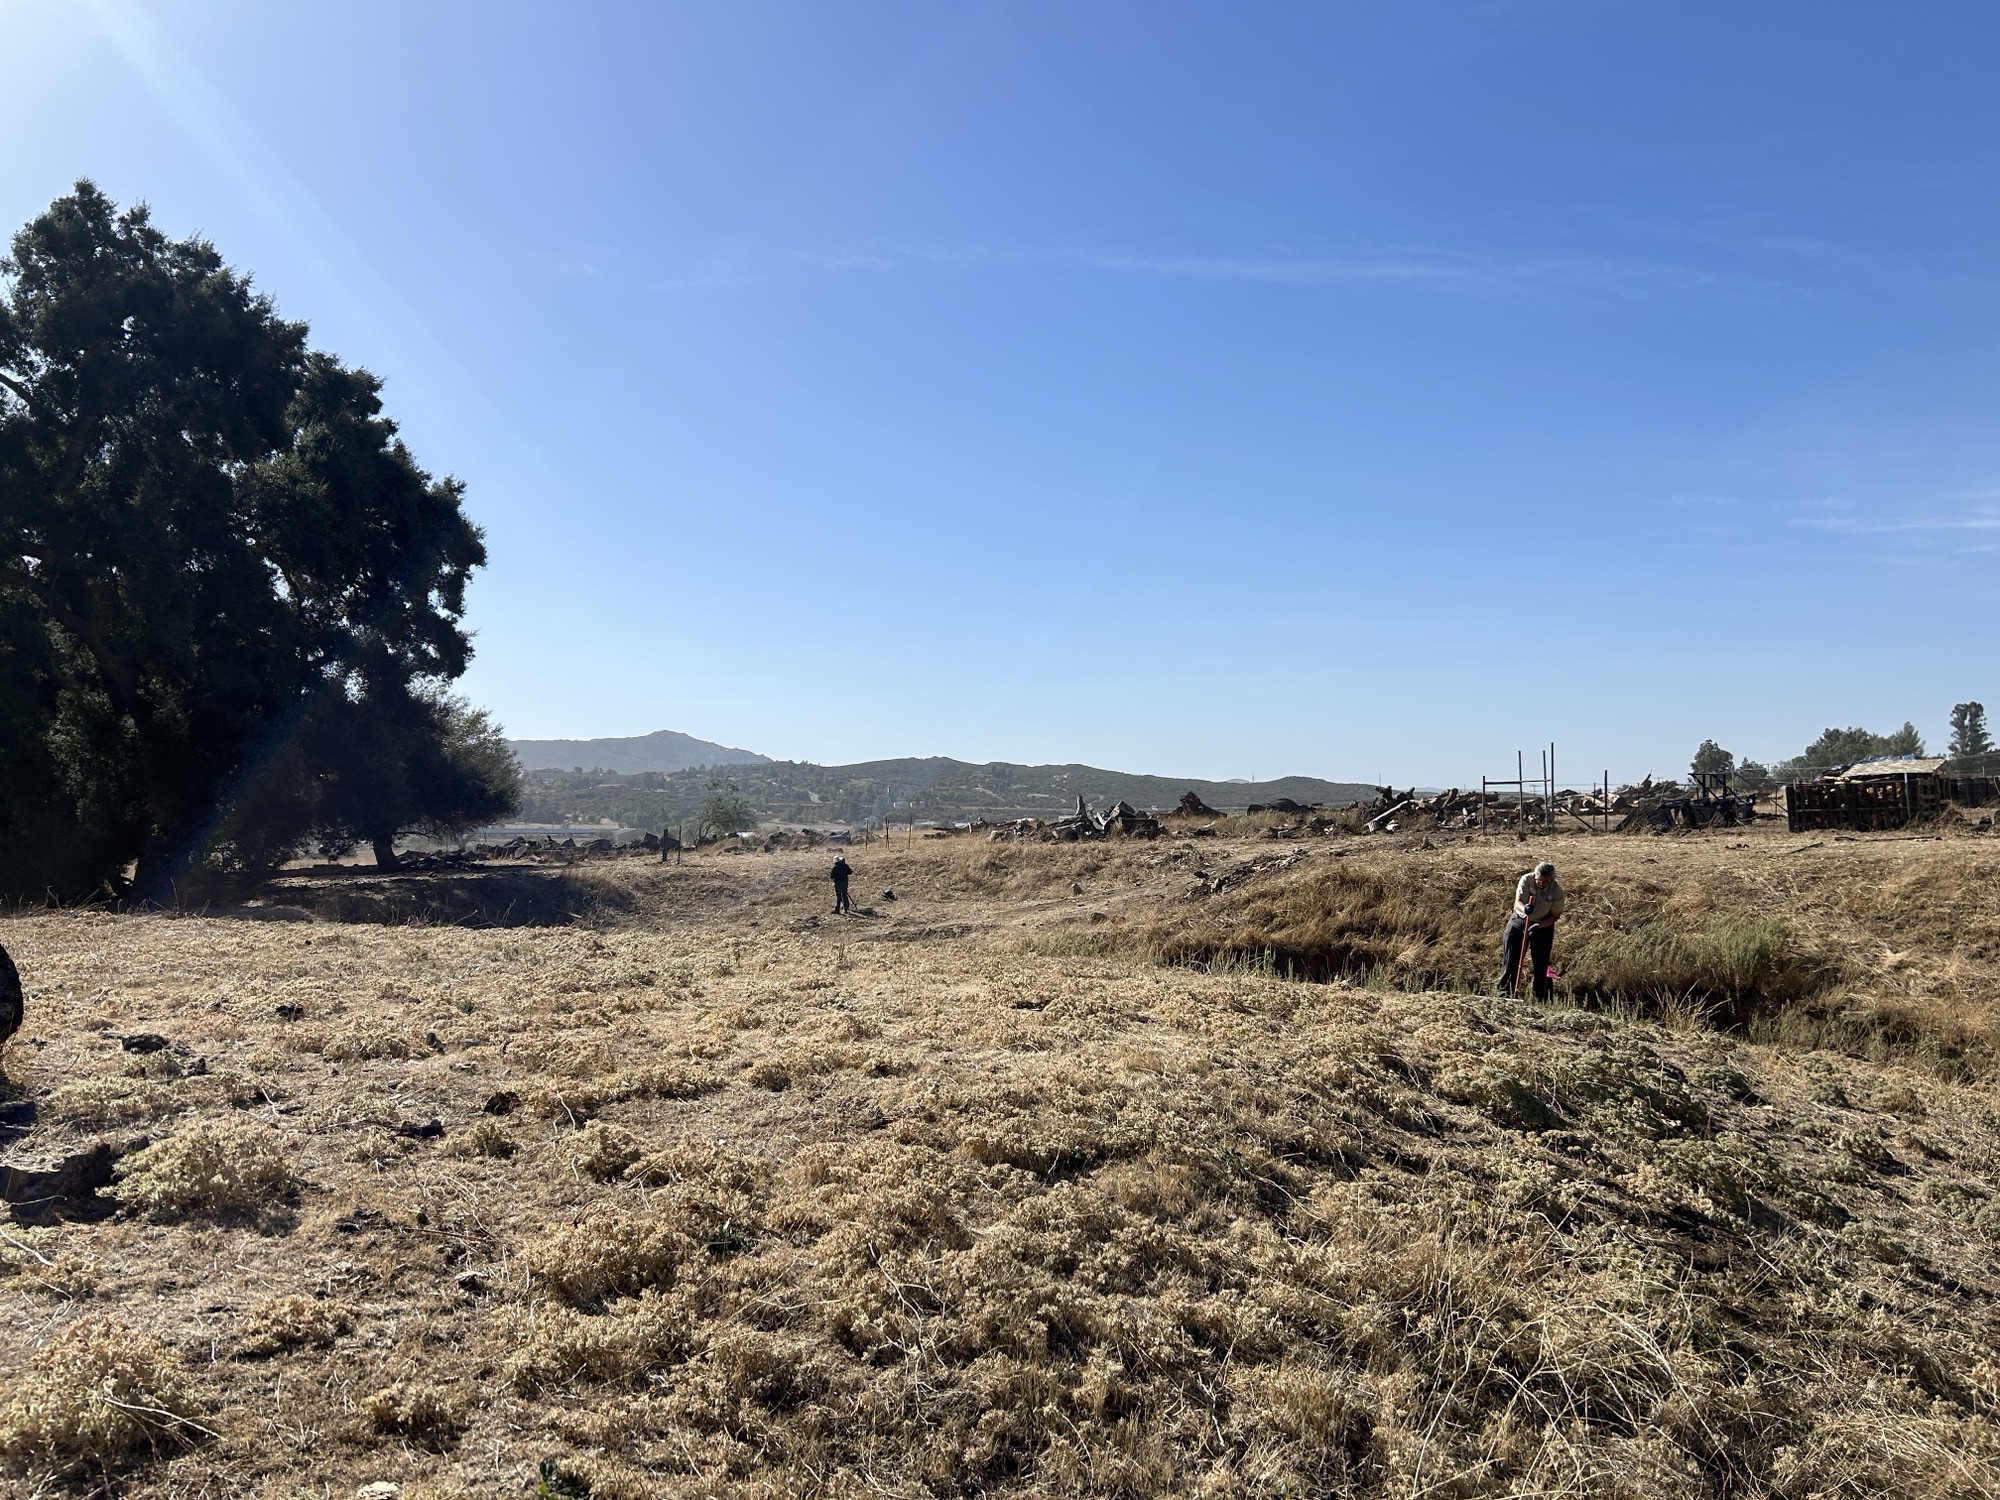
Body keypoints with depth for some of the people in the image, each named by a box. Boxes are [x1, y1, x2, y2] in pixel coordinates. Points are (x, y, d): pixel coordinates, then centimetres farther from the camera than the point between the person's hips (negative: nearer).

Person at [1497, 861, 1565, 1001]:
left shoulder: (1557, 892, -16)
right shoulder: (1526, 880, -19)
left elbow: (1555, 915, -10)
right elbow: (1517, 902, -25)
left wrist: (1539, 926, -25)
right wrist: (1524, 909, -49)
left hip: (1543, 925, 0)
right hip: (1519, 922, 0)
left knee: (1541, 964, 1)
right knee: (1510, 959, 0)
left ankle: (1540, 997, 11)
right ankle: (1504, 993, 7)